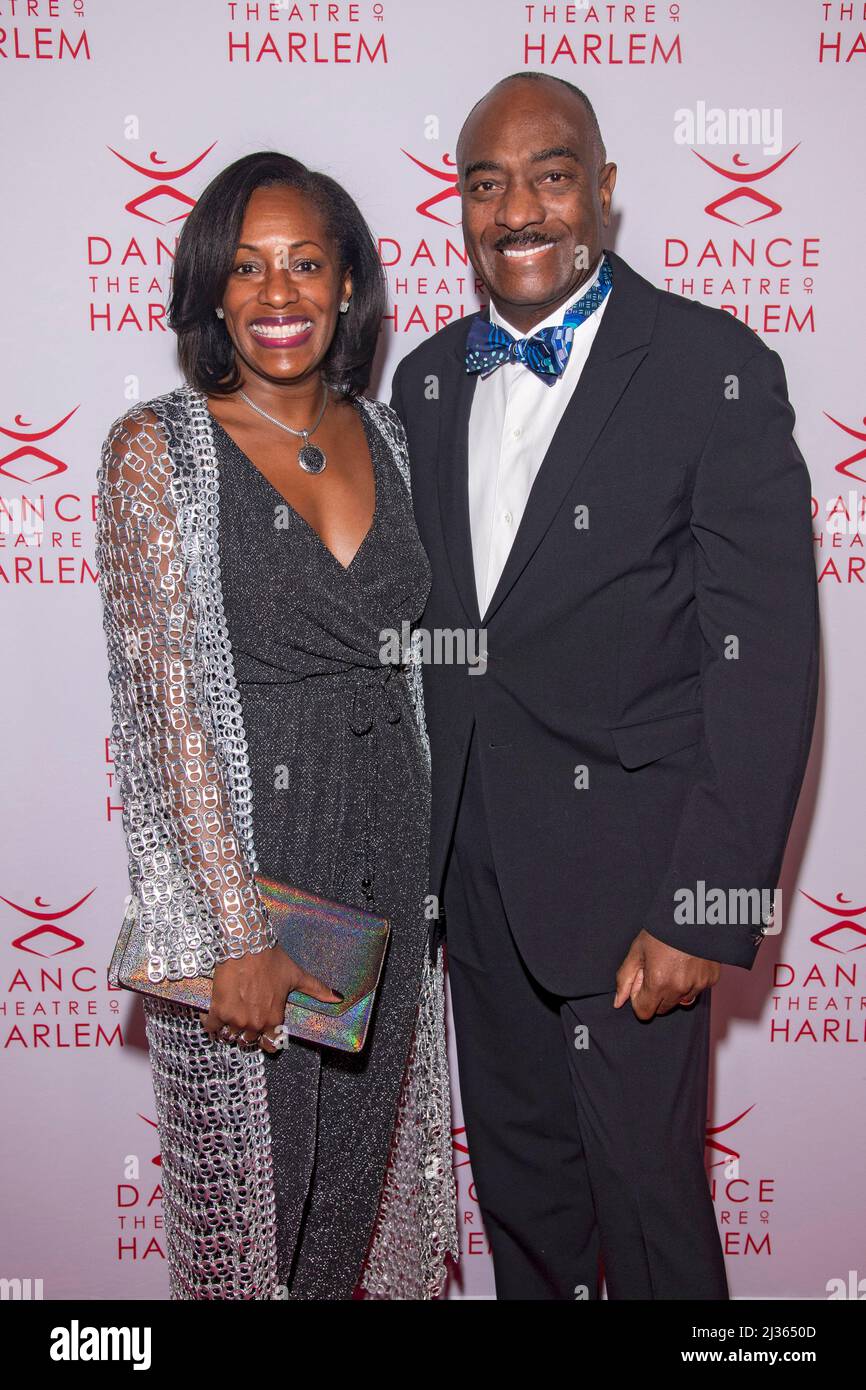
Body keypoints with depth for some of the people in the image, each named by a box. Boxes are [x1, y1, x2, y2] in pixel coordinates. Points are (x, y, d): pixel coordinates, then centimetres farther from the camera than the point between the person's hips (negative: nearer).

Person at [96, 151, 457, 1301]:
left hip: (389, 836, 5)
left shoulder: (383, 436, 5)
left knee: (370, 1131, 20)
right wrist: (236, 936, -20)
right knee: (252, 1156, 11)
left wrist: (427, 851, 8)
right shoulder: (157, 450, -12)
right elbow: (165, 703, -17)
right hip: (240, 837, -5)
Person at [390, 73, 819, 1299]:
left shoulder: (716, 371, -10)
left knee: (645, 1188, 6)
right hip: (474, 862, 5)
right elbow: (417, 625, 12)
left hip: (624, 863, -5)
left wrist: (705, 909, -17)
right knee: (517, 1175, 20)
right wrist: (416, 844, 9)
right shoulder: (426, 380, 8)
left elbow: (763, 658, -13)